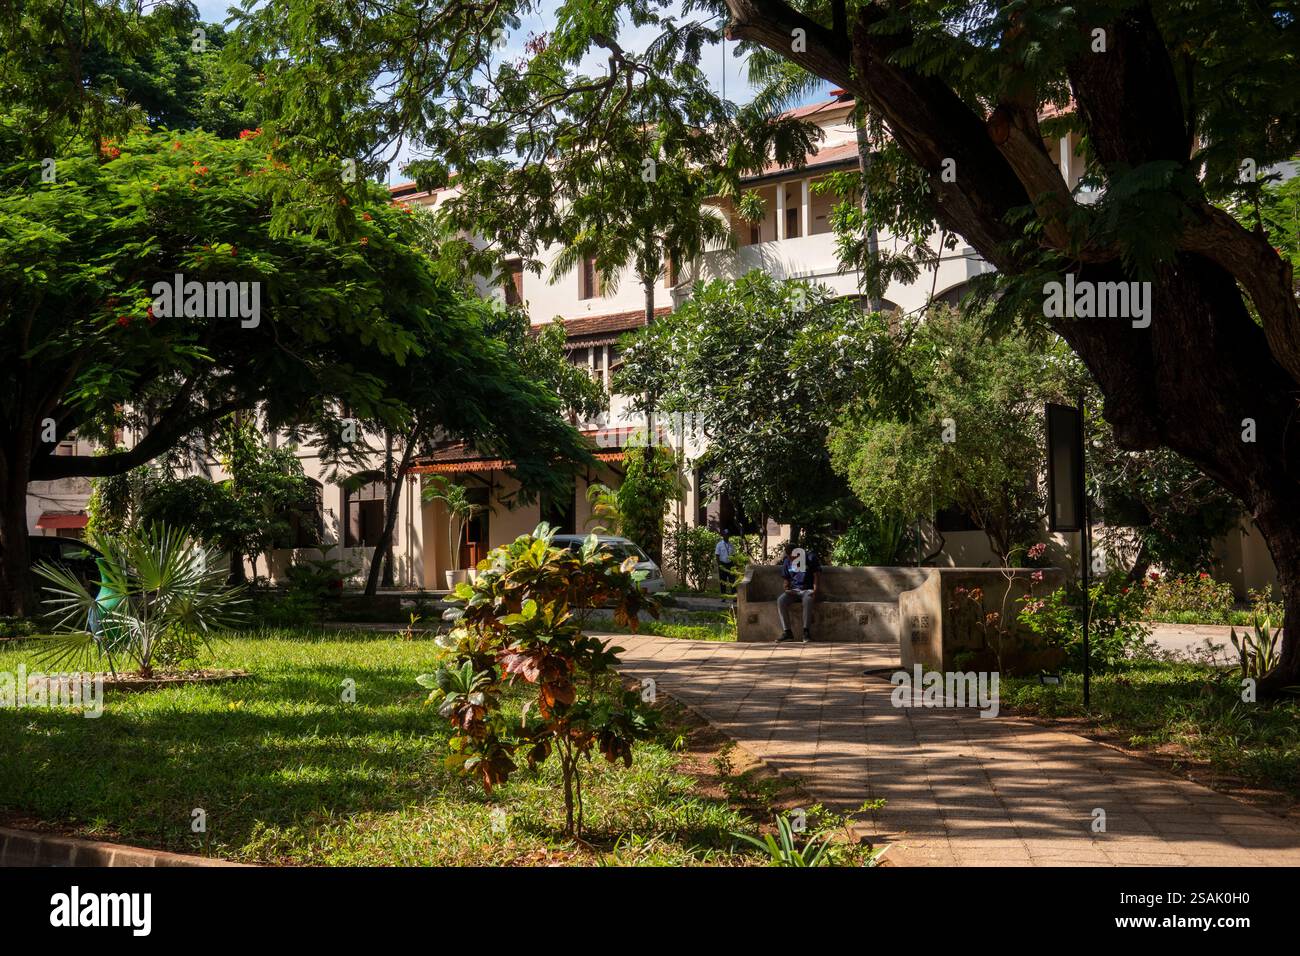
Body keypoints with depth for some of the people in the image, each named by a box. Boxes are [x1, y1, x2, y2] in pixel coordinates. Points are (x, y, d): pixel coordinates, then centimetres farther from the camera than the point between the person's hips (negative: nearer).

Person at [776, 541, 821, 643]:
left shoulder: (810, 557, -4)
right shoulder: (787, 561, 9)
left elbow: (817, 576, -4)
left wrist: (815, 591, -18)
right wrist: (787, 589, -7)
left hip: (808, 589, -4)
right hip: (794, 590, 4)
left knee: (807, 600, -39)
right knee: (780, 601, -27)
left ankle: (807, 631, -34)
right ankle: (787, 632, -27)